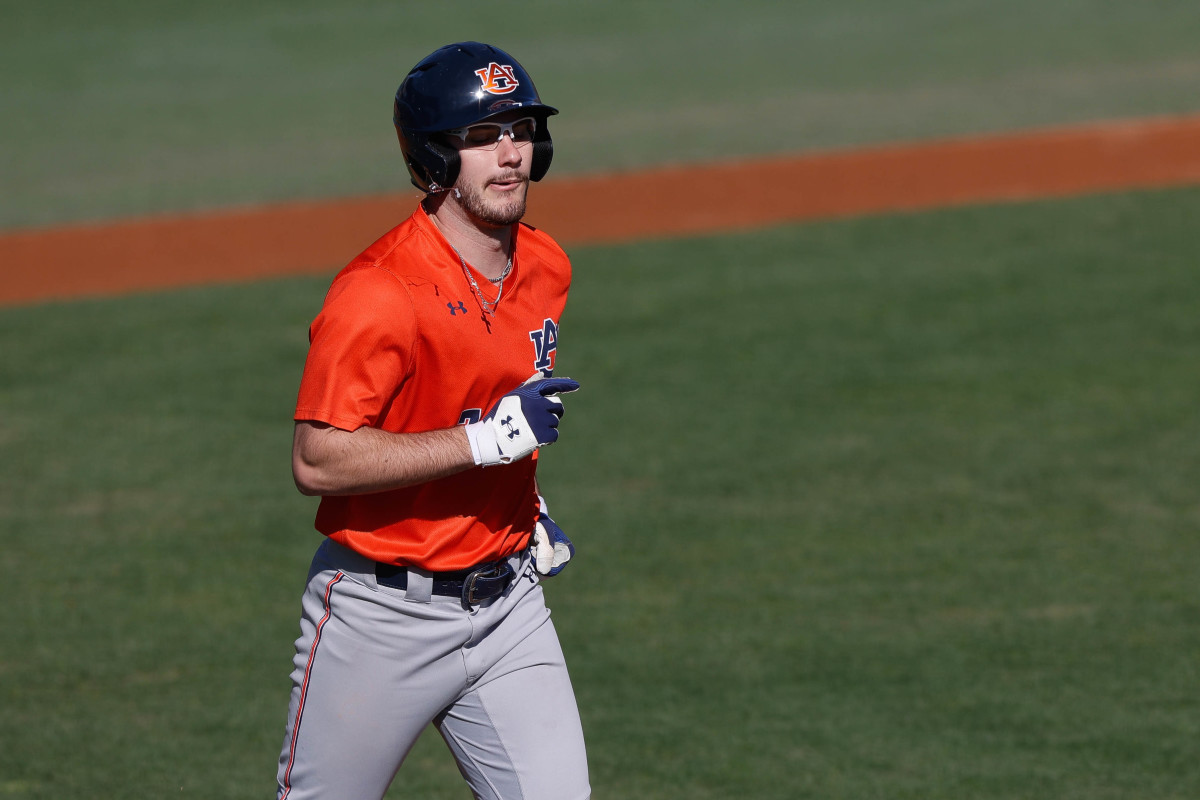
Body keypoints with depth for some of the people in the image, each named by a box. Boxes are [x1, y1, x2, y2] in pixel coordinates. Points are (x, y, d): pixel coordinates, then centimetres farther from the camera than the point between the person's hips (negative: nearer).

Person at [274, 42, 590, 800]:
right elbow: (318, 461, -26)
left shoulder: (545, 266, 5)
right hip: (384, 616, -6)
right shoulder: (378, 293, -21)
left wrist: (527, 505, 12)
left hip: (507, 599, 6)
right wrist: (490, 439, -27)